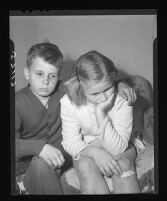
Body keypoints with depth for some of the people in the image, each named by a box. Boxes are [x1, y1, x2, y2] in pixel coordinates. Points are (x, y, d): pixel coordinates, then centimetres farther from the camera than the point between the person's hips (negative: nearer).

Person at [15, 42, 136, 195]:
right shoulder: (18, 103, -16)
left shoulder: (65, 90, -6)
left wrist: (117, 83, -12)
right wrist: (39, 147, -41)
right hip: (28, 157, -6)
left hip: (61, 151, 6)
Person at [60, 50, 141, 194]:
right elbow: (70, 142, -13)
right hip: (87, 150, 1)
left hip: (118, 148, 0)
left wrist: (100, 112, -37)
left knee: (122, 162, -32)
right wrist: (95, 152, -34)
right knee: (86, 166, -31)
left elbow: (117, 149, -26)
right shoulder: (69, 102, -19)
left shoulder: (122, 101, -23)